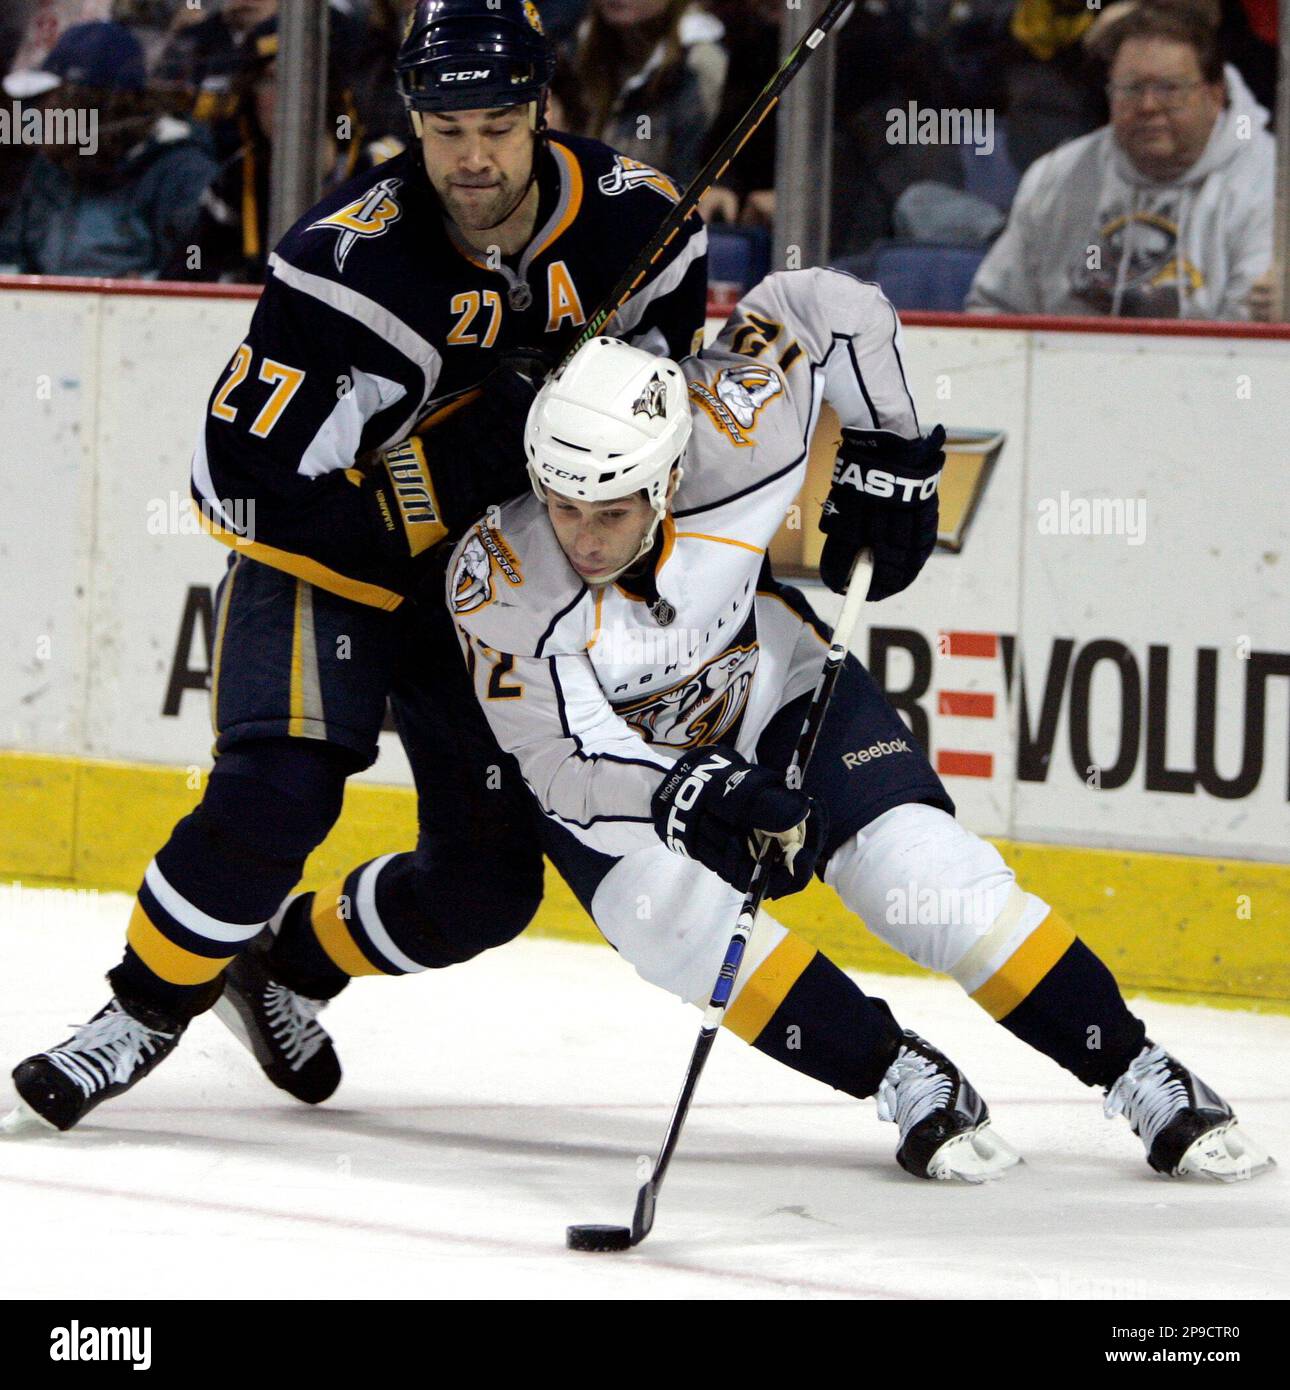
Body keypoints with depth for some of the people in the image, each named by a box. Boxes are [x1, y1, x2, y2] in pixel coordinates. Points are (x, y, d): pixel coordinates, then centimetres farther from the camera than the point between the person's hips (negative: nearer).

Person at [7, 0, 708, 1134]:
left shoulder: (628, 216, -13)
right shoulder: (353, 266, -27)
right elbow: (245, 481, -28)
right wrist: (460, 459, -30)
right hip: (328, 556, -5)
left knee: (488, 886, 1)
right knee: (278, 793, -25)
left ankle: (289, 964, 27)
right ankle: (143, 1012, -5)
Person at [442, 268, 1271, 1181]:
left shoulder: (729, 440, -31)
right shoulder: (499, 580, -33)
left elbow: (831, 305, -16)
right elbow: (562, 759, -32)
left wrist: (892, 455, -10)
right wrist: (690, 796, -49)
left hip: (769, 683, 1)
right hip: (613, 756, -1)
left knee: (925, 872, -14)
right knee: (655, 903, -29)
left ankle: (1139, 1074, -2)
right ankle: (903, 1081, -15)